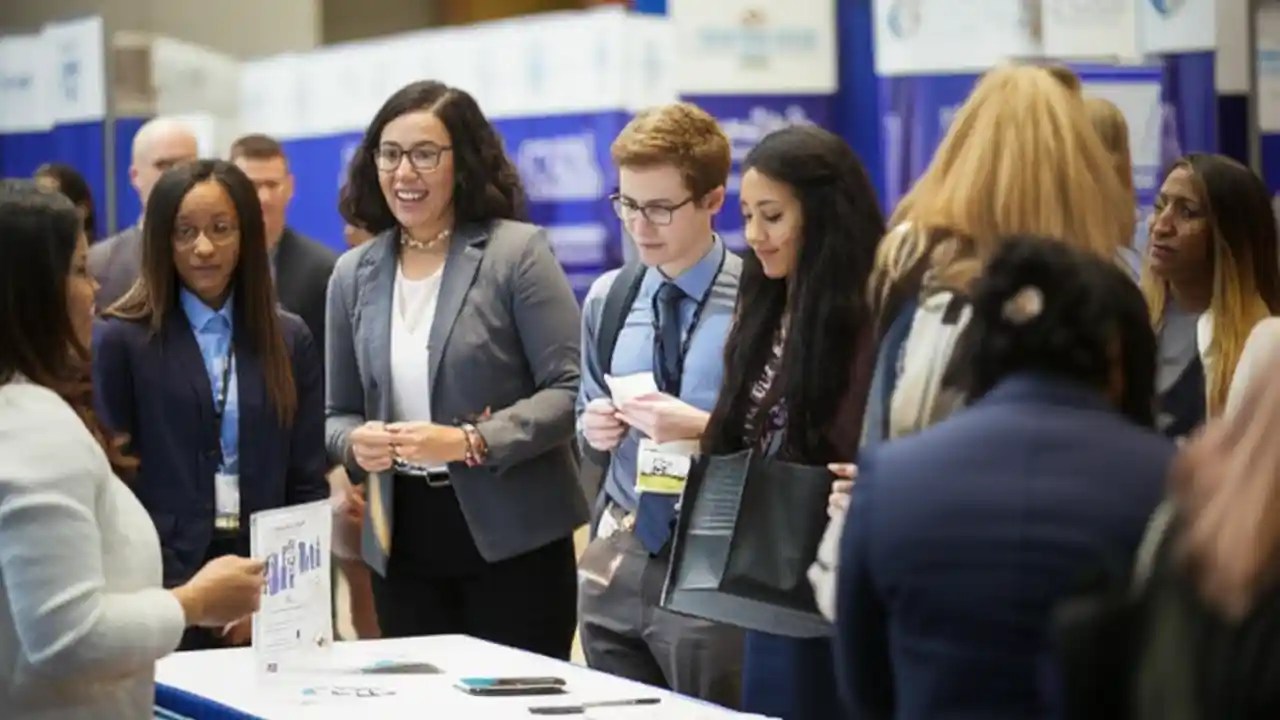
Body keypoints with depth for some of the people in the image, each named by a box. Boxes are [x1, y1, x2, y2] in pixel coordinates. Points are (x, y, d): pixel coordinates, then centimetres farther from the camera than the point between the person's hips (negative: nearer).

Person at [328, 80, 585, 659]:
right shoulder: (354, 274, 9)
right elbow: (337, 412, 15)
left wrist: (470, 442, -21)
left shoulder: (517, 252, -5)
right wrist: (354, 442, -8)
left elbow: (570, 389, -10)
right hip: (404, 543, 4)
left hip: (512, 538, -4)